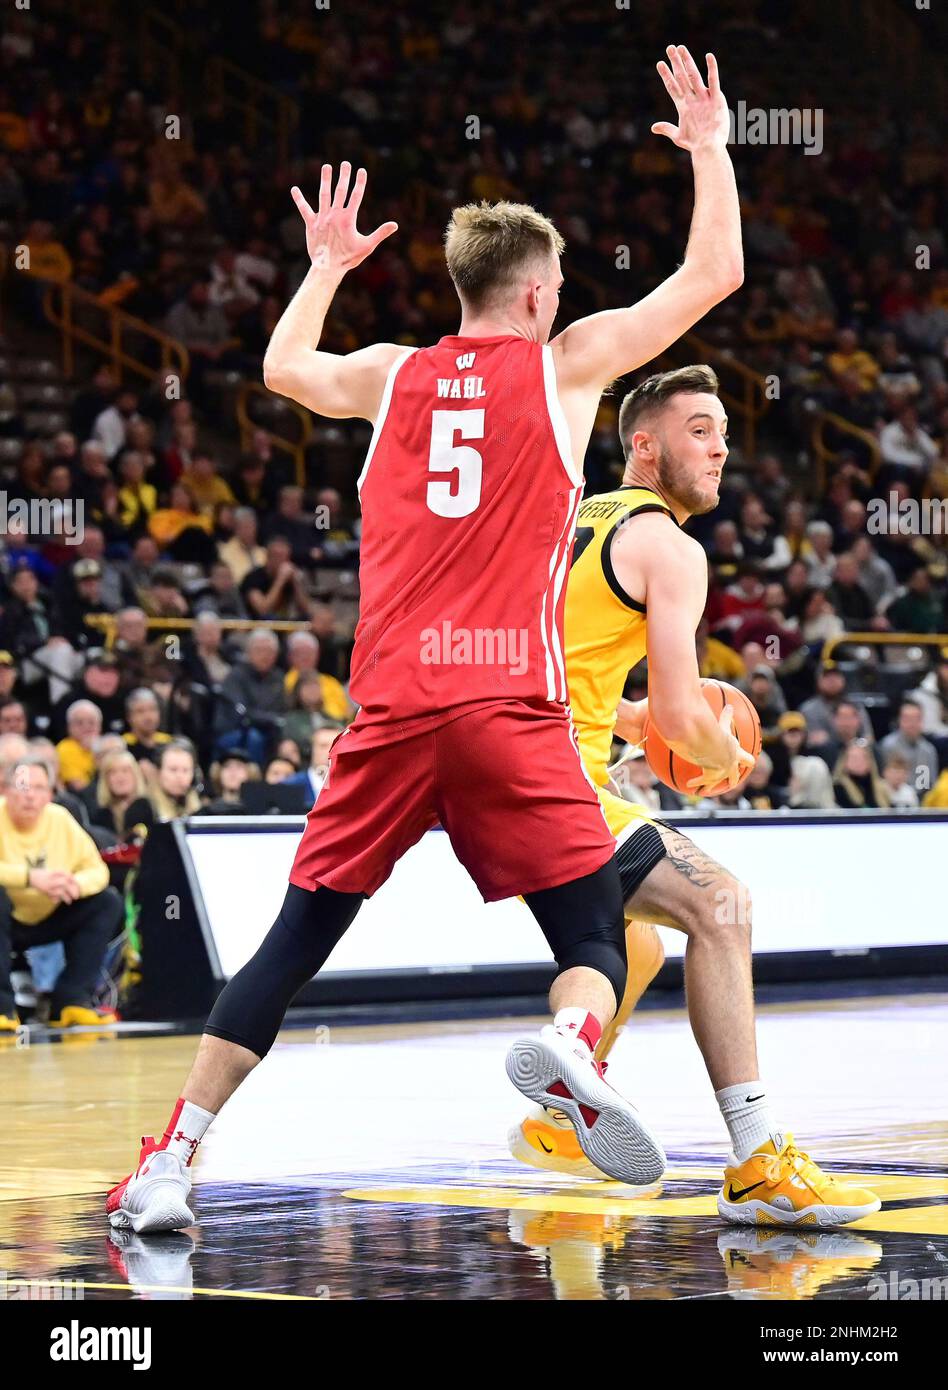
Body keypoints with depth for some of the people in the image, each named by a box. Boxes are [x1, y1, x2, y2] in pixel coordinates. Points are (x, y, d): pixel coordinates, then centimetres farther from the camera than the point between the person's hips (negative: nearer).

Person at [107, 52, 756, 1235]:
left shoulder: (389, 375, 15)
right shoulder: (566, 362, 7)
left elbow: (281, 368, 37)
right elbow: (714, 273, 12)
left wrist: (325, 266, 51)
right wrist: (709, 148, 26)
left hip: (391, 704, 3)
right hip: (512, 704, -3)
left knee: (294, 943, 10)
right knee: (595, 938, 1)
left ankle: (169, 1163, 5)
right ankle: (570, 1047, -34)